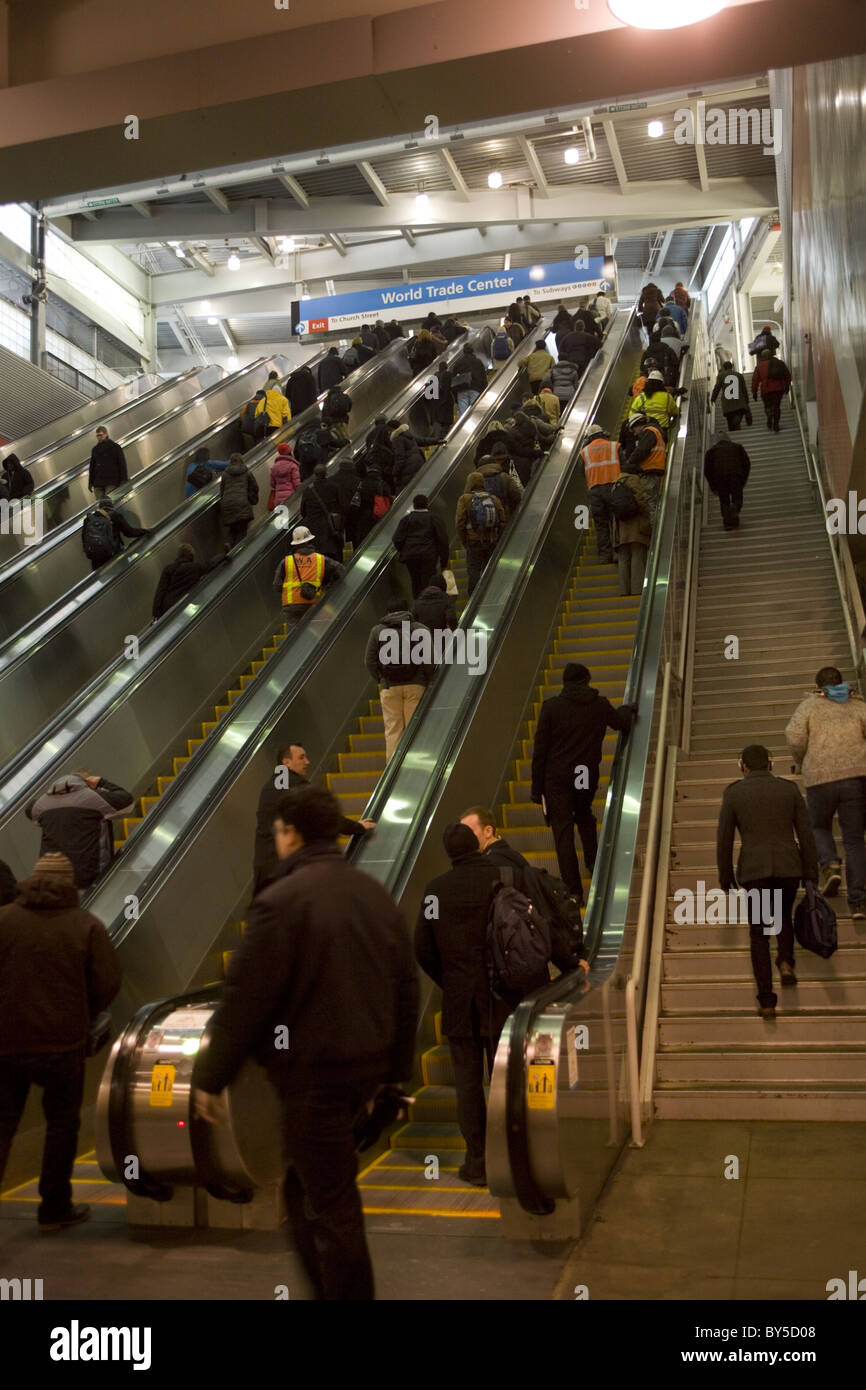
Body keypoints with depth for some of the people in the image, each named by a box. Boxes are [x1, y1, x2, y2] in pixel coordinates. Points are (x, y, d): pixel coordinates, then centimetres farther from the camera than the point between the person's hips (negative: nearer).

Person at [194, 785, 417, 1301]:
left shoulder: (282, 899, -16)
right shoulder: (379, 895, 7)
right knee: (311, 1180, 22)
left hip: (312, 1070, -8)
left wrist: (211, 1078, -4)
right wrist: (397, 1067, 20)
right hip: (368, 1063, 8)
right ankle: (328, 1283, 29)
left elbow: (244, 1000, -15)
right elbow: (408, 990, 12)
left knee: (331, 1202, 2)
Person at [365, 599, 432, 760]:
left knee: (392, 729, 3)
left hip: (389, 686, 1)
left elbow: (369, 661, 5)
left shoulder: (377, 630, 8)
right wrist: (426, 680, 11)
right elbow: (428, 659, -1)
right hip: (415, 685, -1)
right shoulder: (420, 629, 5)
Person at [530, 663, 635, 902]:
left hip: (557, 777, -3)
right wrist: (627, 710, 43)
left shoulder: (551, 706, -5)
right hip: (587, 776, 3)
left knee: (563, 829, 0)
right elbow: (624, 724, 19)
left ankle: (573, 890, -3)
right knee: (584, 815, 31)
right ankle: (593, 861, 30)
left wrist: (537, 785, 1)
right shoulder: (600, 705, 1)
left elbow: (540, 748, -5)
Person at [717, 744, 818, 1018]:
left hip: (753, 870, -1)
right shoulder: (789, 789, 7)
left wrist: (725, 877, 11)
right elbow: (806, 834, 4)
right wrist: (810, 875, 8)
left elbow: (724, 839, 1)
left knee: (759, 933, 10)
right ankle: (786, 962, 4)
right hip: (789, 867, 2)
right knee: (782, 917, 29)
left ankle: (766, 1000, 4)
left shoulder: (733, 793, 2)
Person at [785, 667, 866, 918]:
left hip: (820, 777, -1)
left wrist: (801, 763, 11)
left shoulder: (809, 704, 8)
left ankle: (830, 864, -7)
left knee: (818, 827, 22)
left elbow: (794, 737, -6)